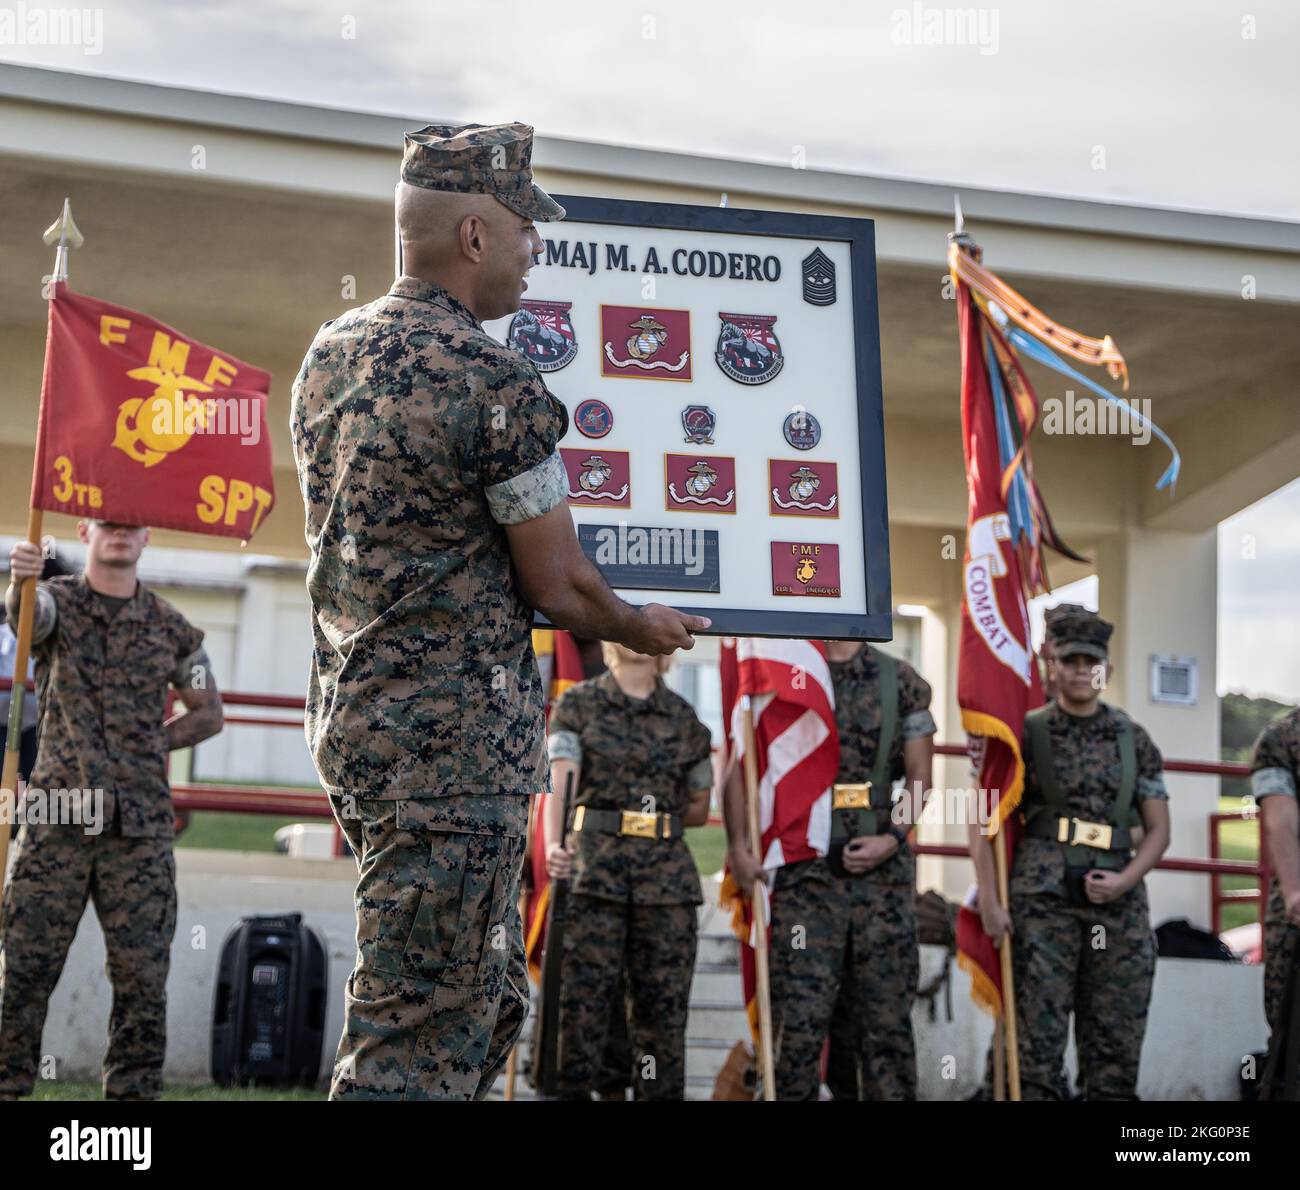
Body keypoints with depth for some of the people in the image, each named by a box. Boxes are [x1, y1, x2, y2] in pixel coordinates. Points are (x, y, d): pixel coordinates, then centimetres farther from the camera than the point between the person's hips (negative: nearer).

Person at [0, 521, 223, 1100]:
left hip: (140, 826, 2)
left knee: (142, 975, 3)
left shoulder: (173, 629, 8)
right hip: (56, 818, -2)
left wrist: (149, 744, 2)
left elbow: (208, 713, 19)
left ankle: (133, 1090, 13)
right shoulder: (57, 602, 3)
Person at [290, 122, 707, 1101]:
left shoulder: (329, 354, 10)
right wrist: (642, 629, 10)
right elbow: (558, 587, -11)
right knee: (421, 1038, -4)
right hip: (456, 737, -9)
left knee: (488, 998, 20)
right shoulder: (497, 381, -17)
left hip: (351, 718, 9)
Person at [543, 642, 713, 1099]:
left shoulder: (683, 716, 12)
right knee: (580, 999, -8)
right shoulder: (578, 703, 6)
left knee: (662, 1006, 2)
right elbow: (560, 781, -10)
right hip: (594, 867, -2)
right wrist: (554, 843, -26)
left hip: (668, 873, 2)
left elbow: (699, 809, 20)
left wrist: (651, 819, 13)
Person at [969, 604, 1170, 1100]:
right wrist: (989, 901, -9)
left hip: (1118, 905, 3)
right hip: (1042, 901, -3)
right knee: (1039, 1045, -5)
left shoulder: (1133, 739, 12)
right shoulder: (1026, 734, 4)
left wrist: (1126, 879, -5)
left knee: (1116, 1048, 5)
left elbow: (1158, 828, 13)